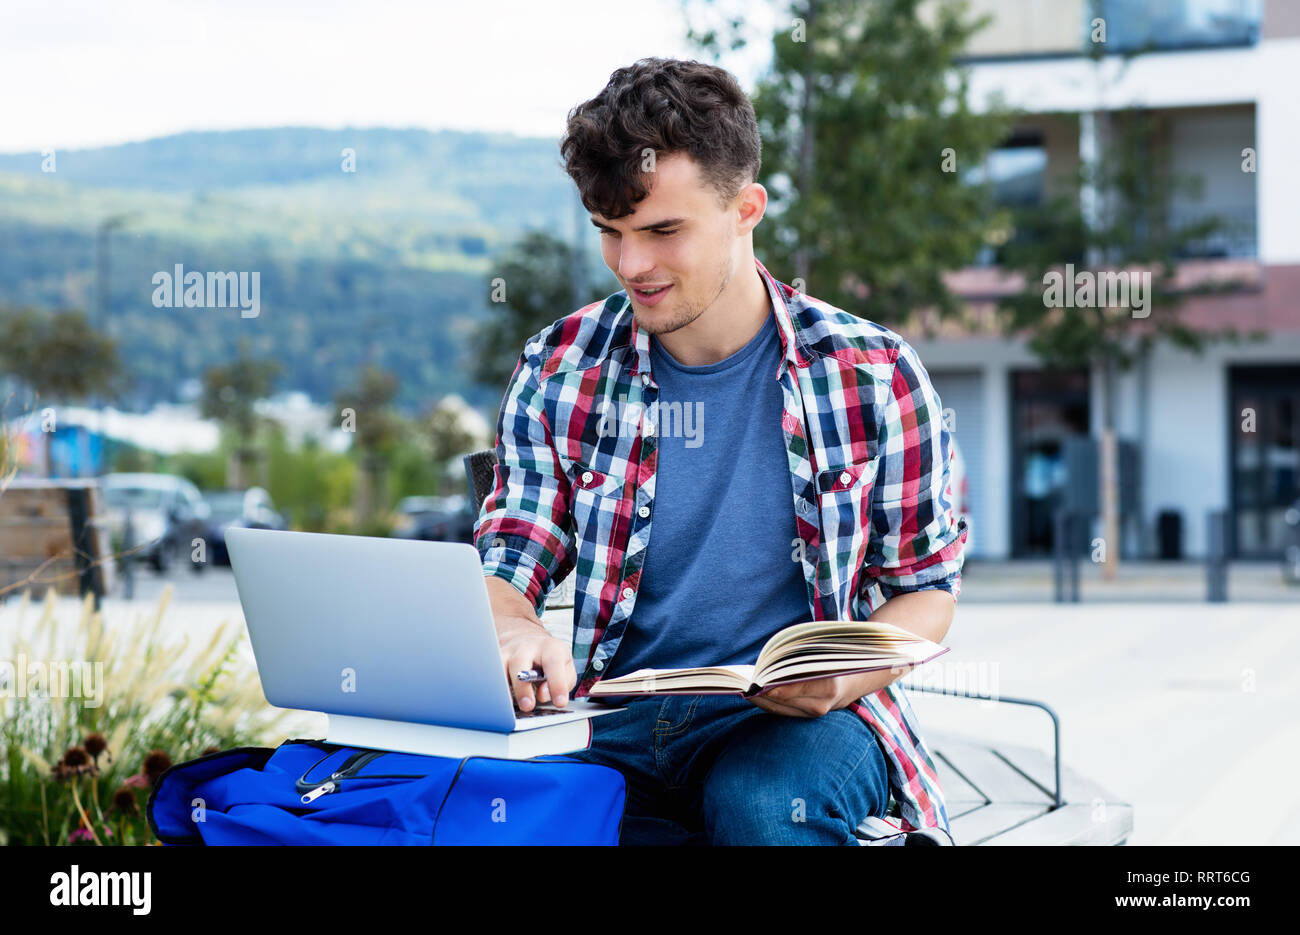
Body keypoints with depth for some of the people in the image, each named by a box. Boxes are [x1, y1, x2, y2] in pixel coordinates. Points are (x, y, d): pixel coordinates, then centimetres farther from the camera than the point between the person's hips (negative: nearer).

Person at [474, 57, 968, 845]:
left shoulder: (871, 374, -1)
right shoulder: (562, 370, 4)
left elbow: (926, 588, 6)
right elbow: (503, 569, 5)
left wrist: (845, 675, -15)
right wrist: (513, 635, -20)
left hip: (800, 720, -1)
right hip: (616, 727, 2)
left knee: (762, 804, -37)